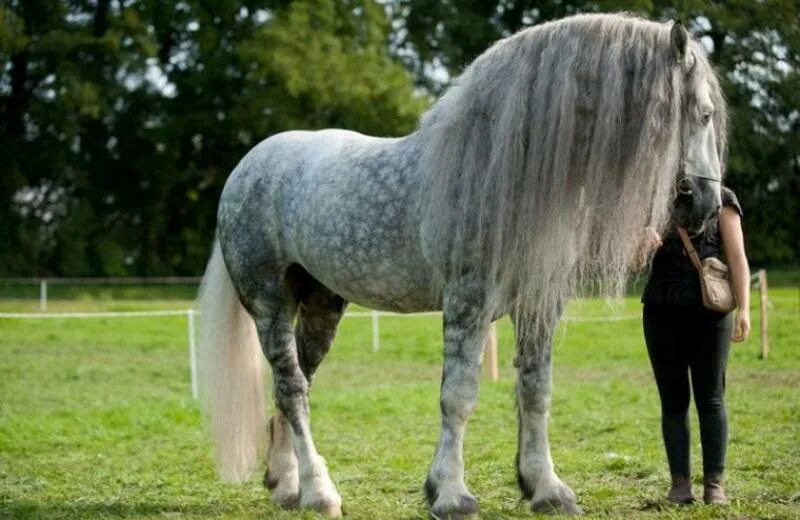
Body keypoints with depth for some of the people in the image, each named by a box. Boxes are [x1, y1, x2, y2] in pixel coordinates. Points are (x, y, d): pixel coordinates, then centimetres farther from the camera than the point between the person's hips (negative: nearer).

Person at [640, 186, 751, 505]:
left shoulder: (721, 200, 5)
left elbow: (737, 258, 0)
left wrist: (744, 309, -9)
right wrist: (643, 241, -15)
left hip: (710, 311, -2)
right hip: (662, 312, 2)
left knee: (711, 398, -1)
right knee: (673, 399, 4)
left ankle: (714, 483, 1)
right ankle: (680, 481, 7)